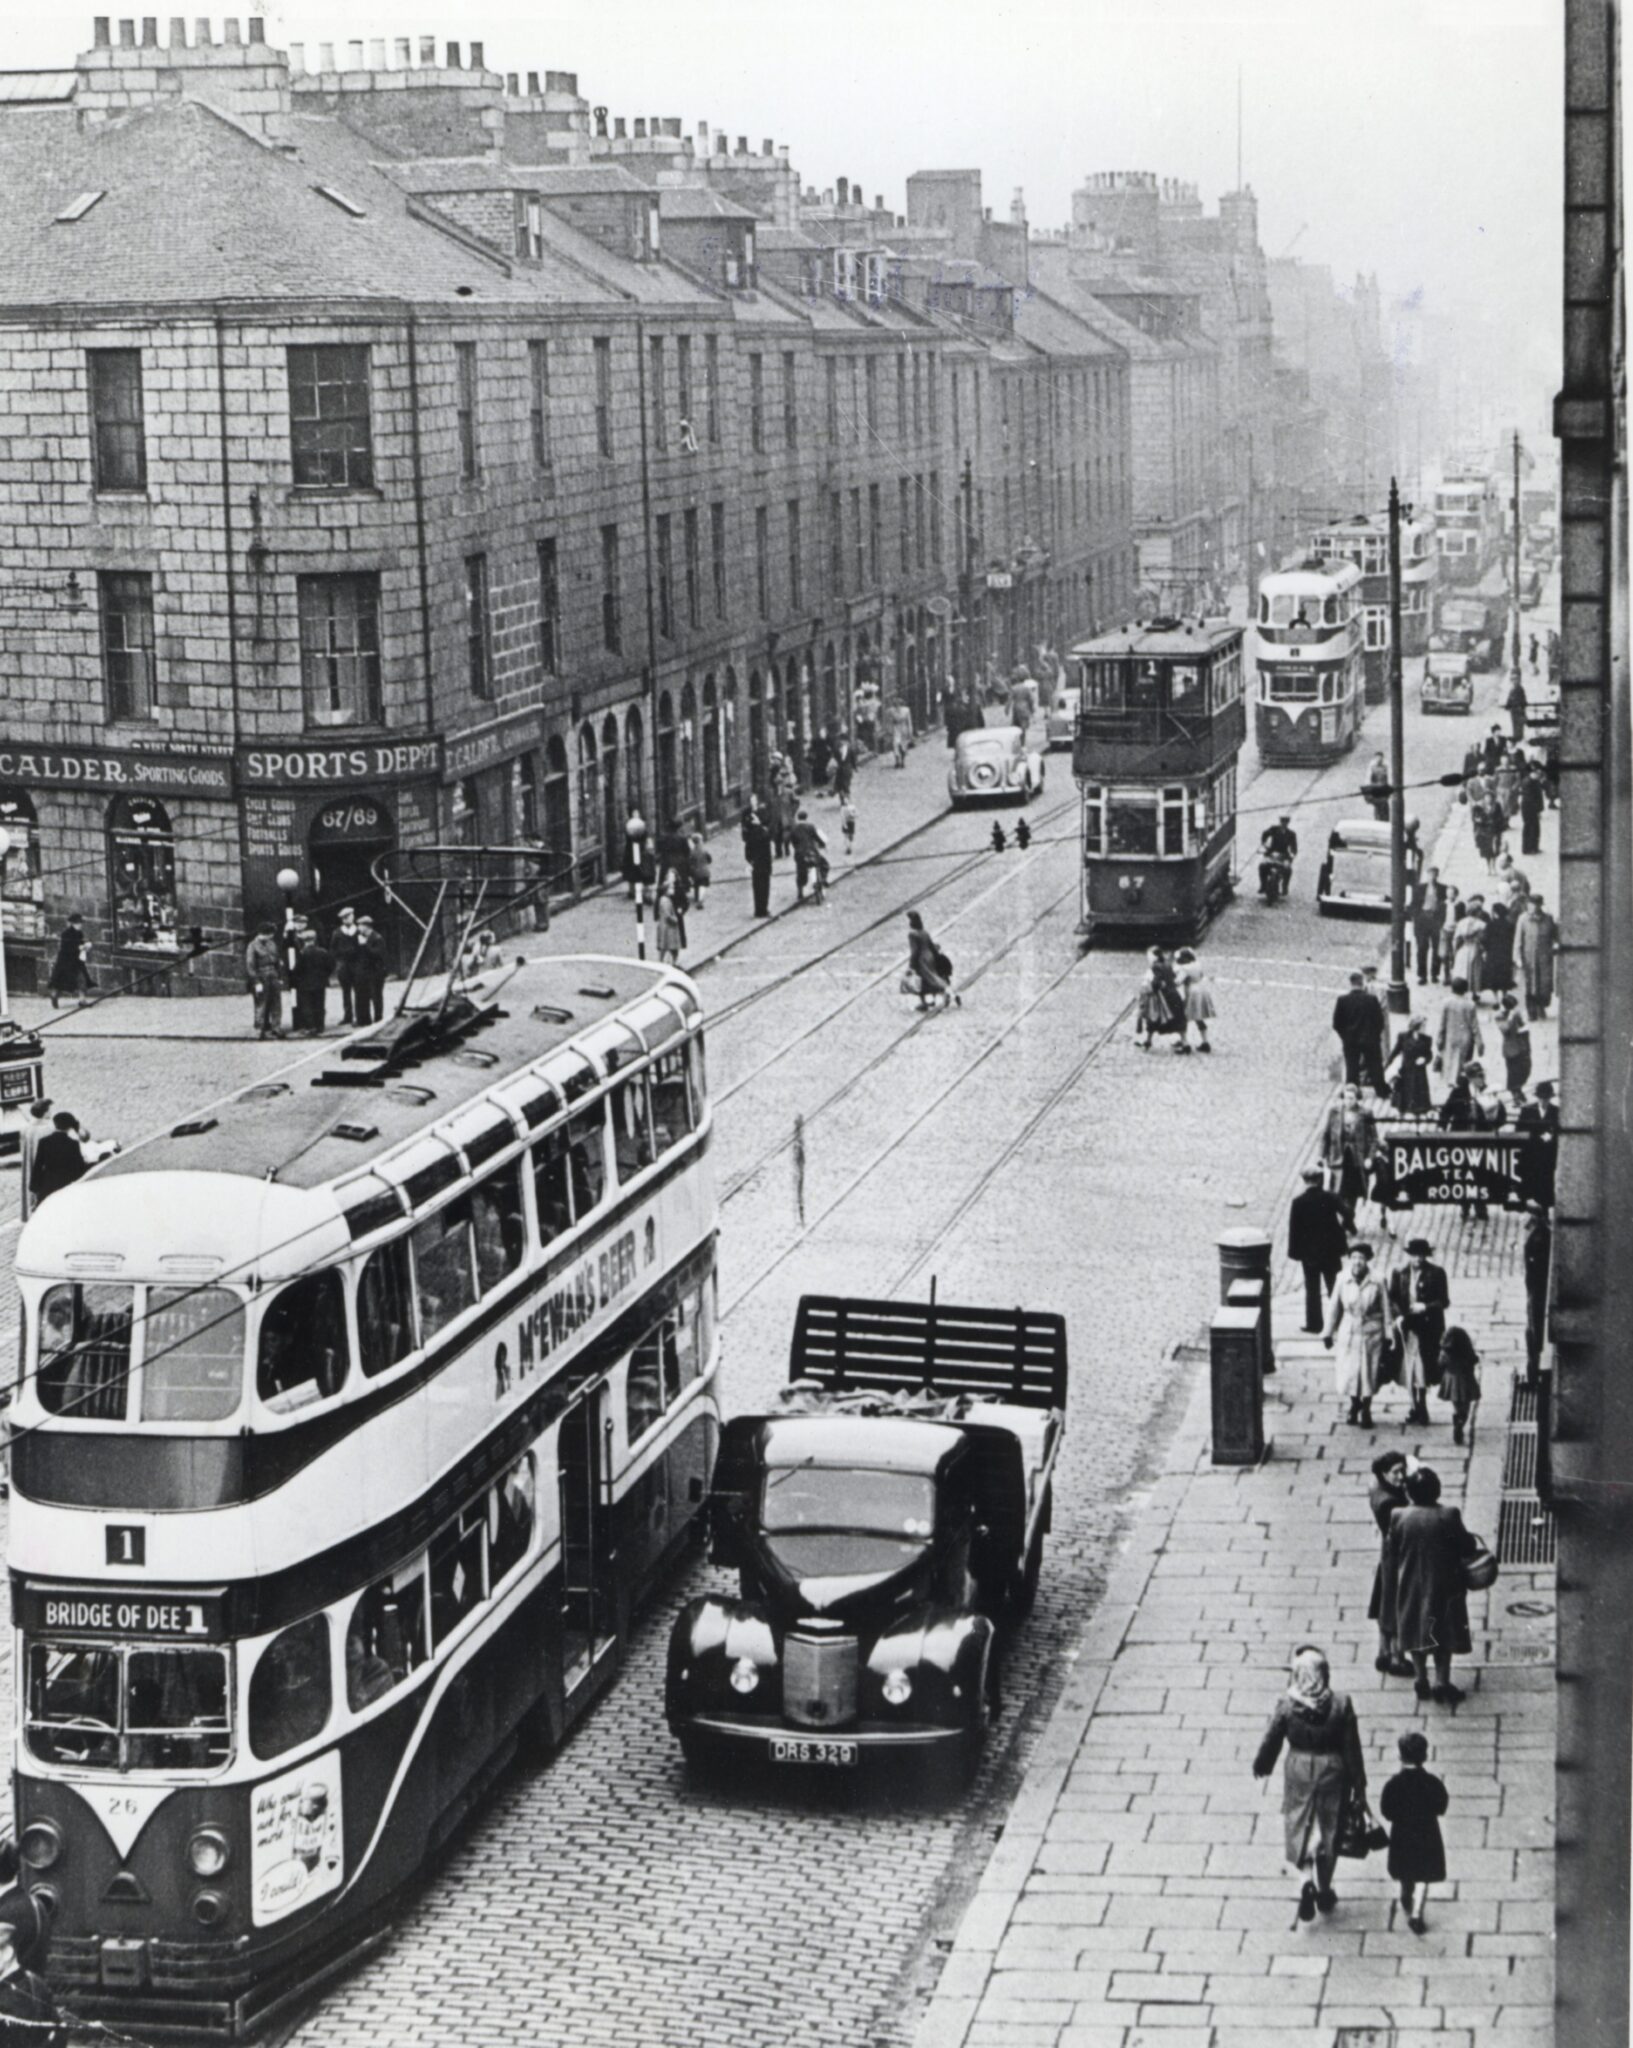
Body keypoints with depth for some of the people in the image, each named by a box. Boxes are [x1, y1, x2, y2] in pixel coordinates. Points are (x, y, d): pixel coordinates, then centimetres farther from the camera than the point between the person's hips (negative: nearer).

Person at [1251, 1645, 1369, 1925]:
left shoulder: (1286, 1704, -17)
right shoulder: (1340, 1704, -16)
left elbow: (1272, 1740, -5)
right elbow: (1352, 1748, -9)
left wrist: (1261, 1766, 15)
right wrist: (1359, 1786, 2)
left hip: (1298, 1771, -1)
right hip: (1333, 1772, 1)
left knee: (1299, 1828, 15)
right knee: (1330, 1830, 19)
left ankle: (1307, 1881, -8)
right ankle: (1324, 1890, 31)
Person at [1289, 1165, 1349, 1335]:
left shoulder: (1298, 1202, -12)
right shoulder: (1330, 1198, -10)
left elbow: (1293, 1229, -10)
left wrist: (1294, 1251, -2)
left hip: (1309, 1251, -1)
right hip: (1331, 1250, 1)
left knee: (1312, 1290, 8)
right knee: (1335, 1287, 14)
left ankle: (1314, 1325, 9)